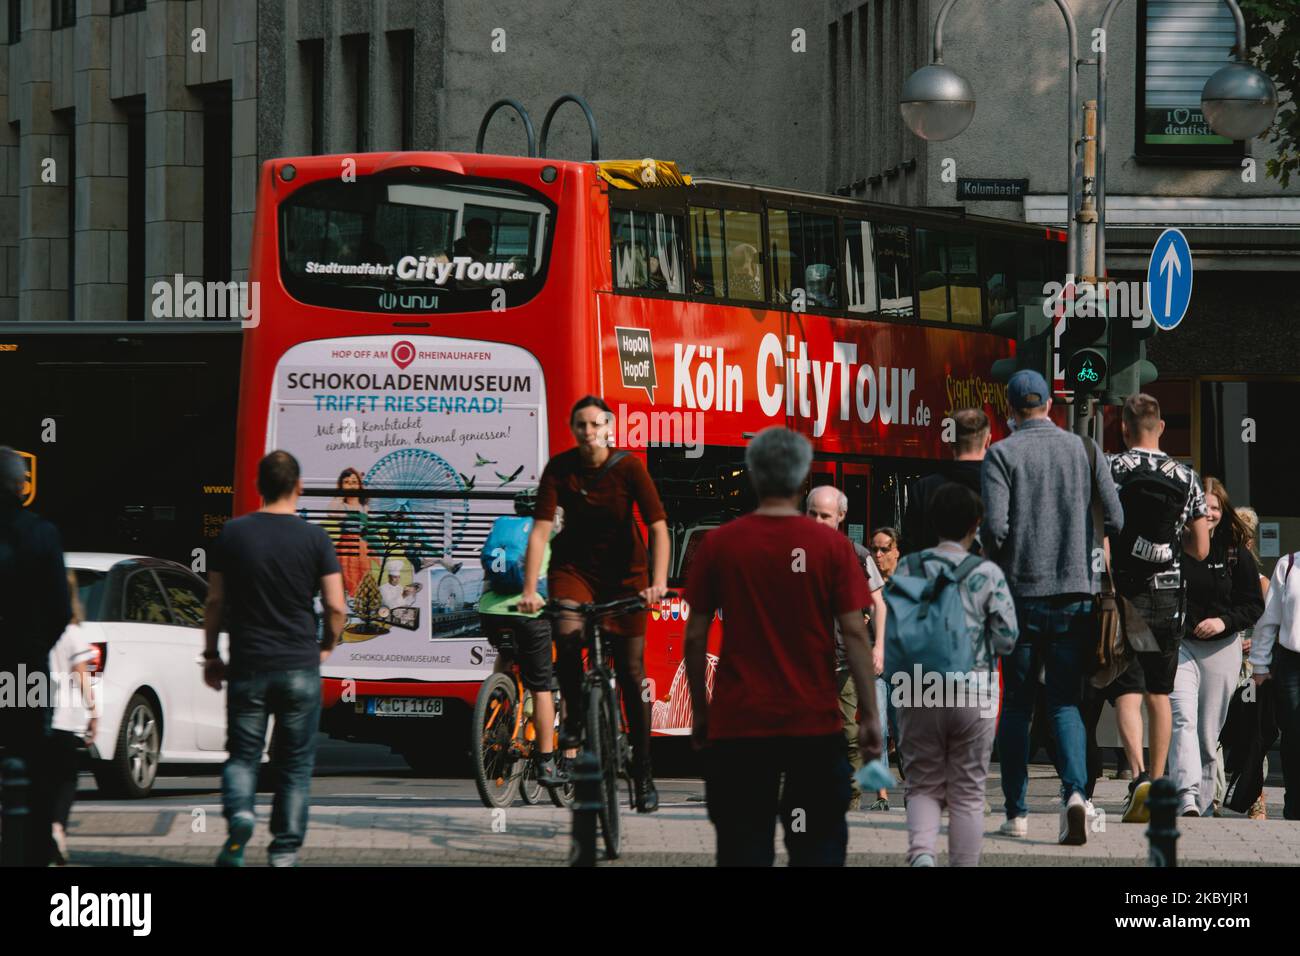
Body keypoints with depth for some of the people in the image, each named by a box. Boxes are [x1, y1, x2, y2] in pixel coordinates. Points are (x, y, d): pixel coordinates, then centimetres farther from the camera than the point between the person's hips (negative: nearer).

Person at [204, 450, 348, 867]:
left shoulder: (232, 534, 0)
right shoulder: (314, 538, -5)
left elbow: (215, 602, 3)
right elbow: (336, 607, -6)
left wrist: (211, 654, 14)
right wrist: (326, 646, 13)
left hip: (247, 665, 1)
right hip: (299, 667, -1)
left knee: (242, 754, 9)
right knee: (294, 763, 8)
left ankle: (239, 811, -19)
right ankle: (285, 851, 6)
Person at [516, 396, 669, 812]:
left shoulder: (629, 467, -16)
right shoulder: (560, 469, -13)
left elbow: (658, 527, -20)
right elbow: (540, 530, -17)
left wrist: (658, 582, -34)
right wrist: (529, 589, -28)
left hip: (624, 571, 0)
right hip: (574, 567, 0)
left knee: (631, 669, -2)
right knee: (568, 637, -30)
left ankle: (643, 773, 7)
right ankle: (574, 717, -4)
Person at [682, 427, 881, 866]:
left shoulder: (718, 544, -1)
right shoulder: (832, 545, -3)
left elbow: (695, 636, 1)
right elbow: (855, 634, -6)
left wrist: (700, 710, 11)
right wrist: (870, 714, -2)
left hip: (738, 722, 0)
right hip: (815, 722, 0)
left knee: (743, 846, 4)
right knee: (818, 845, 7)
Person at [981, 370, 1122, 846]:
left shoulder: (1002, 454, -5)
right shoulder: (1085, 450, 3)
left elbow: (995, 526, -14)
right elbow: (1115, 519, 2)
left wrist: (994, 560, 7)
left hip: (1022, 592, -2)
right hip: (1077, 591, 2)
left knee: (1016, 704, 9)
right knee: (1066, 702, 3)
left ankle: (1016, 812, 9)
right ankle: (1074, 791, -20)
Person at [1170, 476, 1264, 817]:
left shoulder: (1236, 553, 5)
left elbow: (1254, 605, 6)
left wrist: (1224, 621, -12)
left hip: (1221, 650, 2)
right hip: (1177, 646, -2)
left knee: (1209, 732, 6)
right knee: (1182, 719, -21)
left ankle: (1203, 804, 16)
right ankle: (1186, 798, -33)